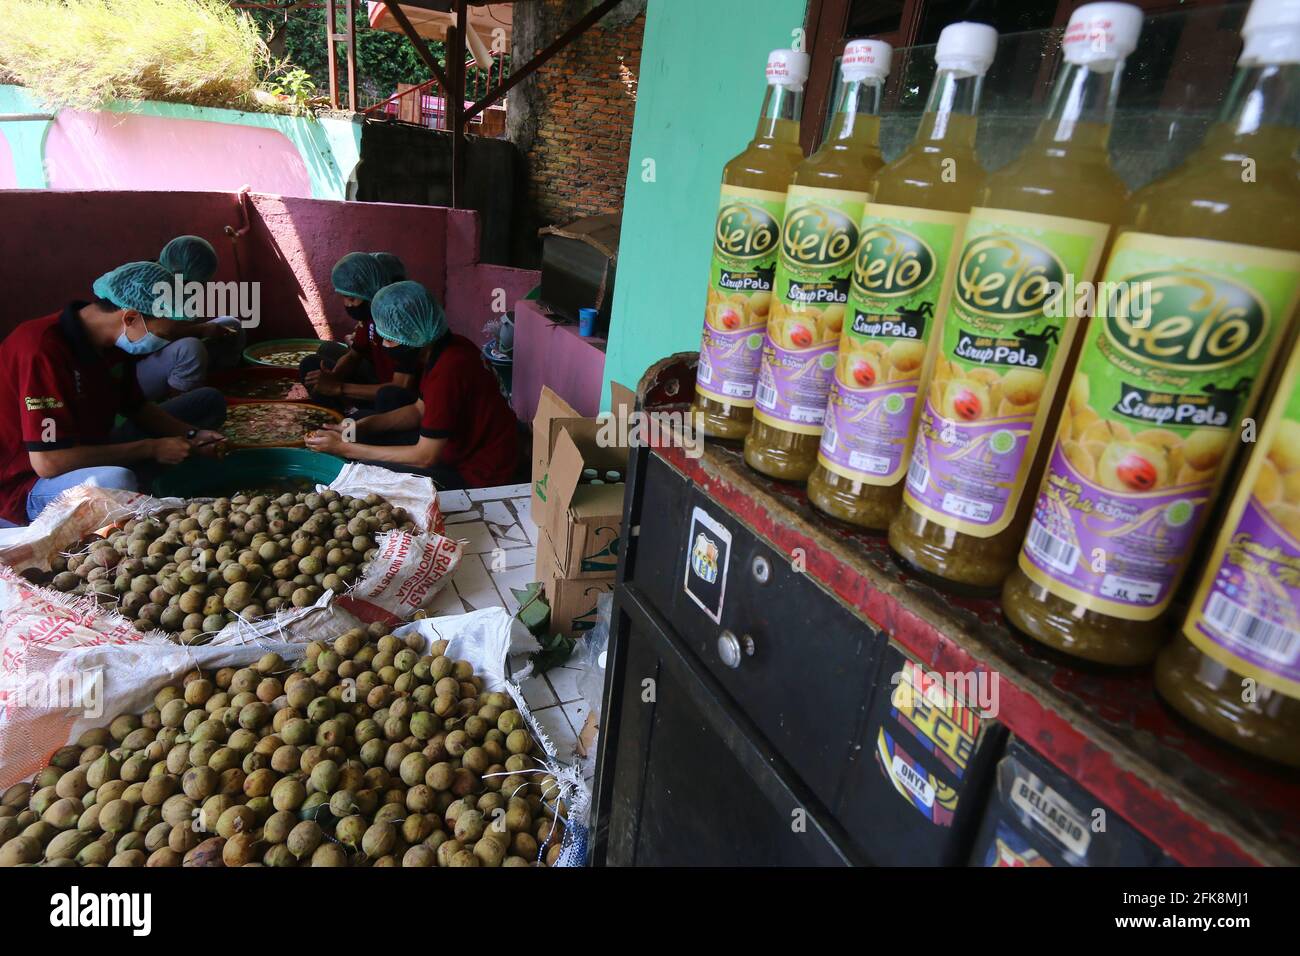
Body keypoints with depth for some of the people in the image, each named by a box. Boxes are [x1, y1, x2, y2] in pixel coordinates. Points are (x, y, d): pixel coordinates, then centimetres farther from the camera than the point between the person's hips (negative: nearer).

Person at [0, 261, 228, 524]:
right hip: (30, 486, -9)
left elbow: (136, 406, 11)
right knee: (116, 482, -43)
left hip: (92, 456, 9)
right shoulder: (43, 350, -29)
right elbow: (47, 462, -31)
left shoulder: (114, 340, -3)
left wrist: (191, 435, -6)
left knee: (209, 401, 8)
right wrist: (150, 448, -25)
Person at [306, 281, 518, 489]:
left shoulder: (448, 371, -30)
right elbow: (420, 410, 12)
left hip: (478, 479, -10)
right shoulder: (451, 345, -1)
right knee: (387, 397, 16)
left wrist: (345, 448, -15)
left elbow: (425, 457, -23)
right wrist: (360, 426, -1)